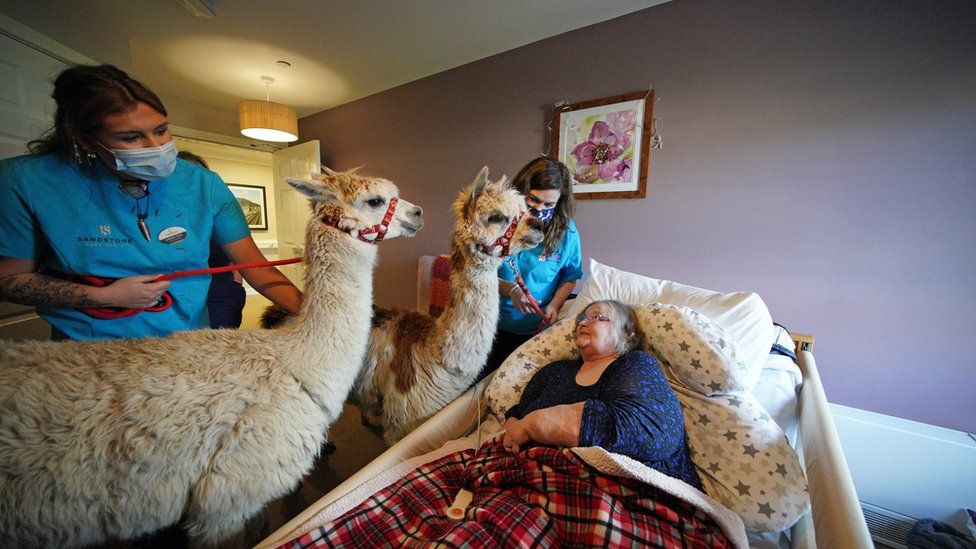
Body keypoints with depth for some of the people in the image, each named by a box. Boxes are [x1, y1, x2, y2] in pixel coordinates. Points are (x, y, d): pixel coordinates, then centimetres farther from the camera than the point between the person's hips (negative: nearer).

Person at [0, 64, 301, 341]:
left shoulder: (203, 185, -6)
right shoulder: (25, 183, -6)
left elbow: (254, 264, -9)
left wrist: (307, 309, -23)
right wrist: (104, 297, -12)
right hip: (86, 339, 0)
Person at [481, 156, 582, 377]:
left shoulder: (567, 232, -9)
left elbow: (570, 277, 4)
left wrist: (554, 305, -14)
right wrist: (509, 289, -26)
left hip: (534, 330, 0)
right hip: (490, 324, 0)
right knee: (477, 382, 18)